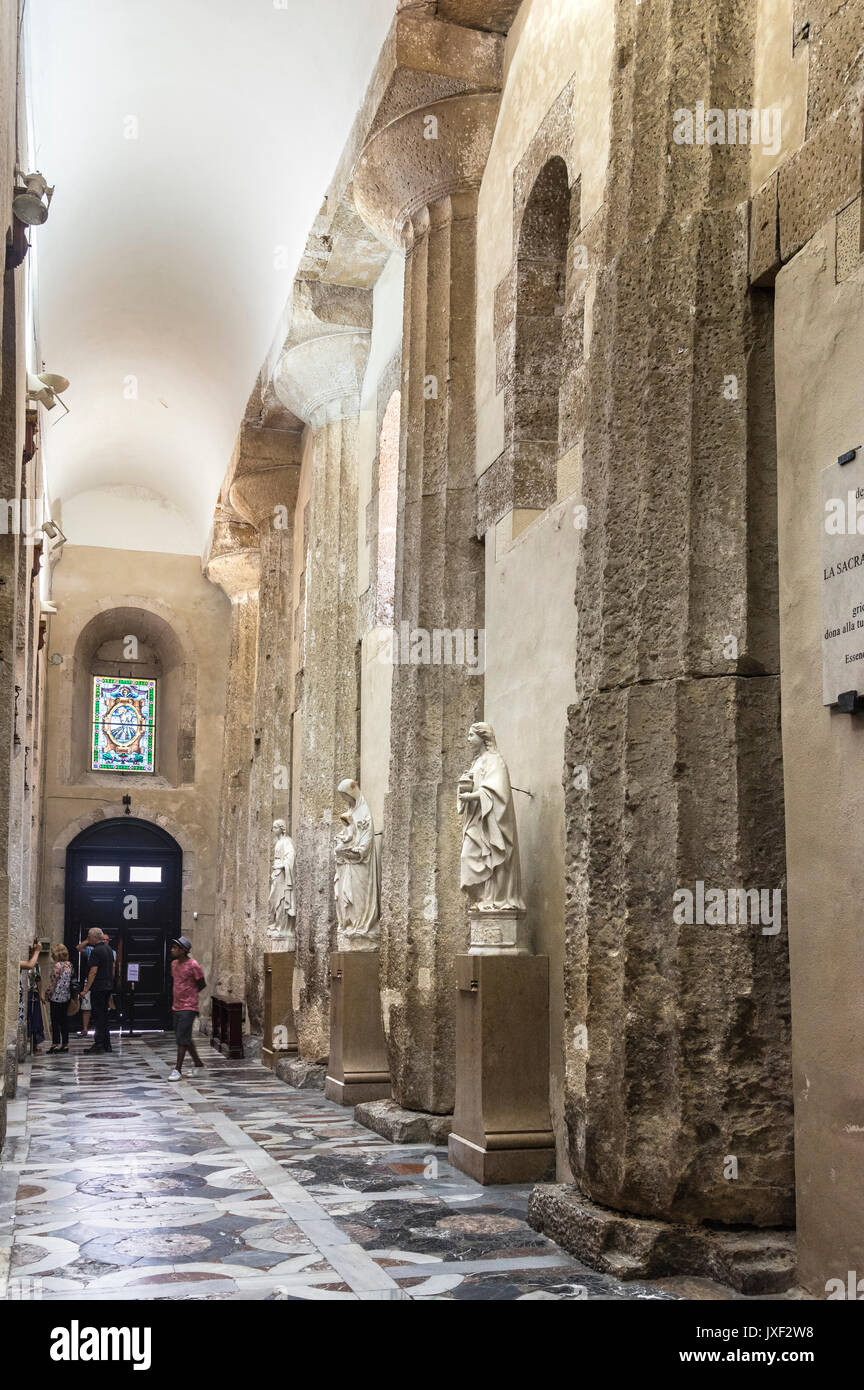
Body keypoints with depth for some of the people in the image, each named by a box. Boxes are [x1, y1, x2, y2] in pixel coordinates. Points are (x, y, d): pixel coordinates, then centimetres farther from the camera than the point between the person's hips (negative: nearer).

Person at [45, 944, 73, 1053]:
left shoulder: (57, 966, -15)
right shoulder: (69, 965, 7)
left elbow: (52, 982, -13)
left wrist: (47, 994, -2)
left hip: (56, 997, -7)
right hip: (67, 997, 7)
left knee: (55, 1021, -1)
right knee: (64, 1020, 10)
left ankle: (56, 1044, -2)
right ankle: (65, 1044, 12)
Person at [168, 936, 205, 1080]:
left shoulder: (193, 966, -15)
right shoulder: (174, 964, 8)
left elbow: (202, 985, -3)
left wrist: (189, 995, 7)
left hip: (188, 1008, -8)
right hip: (177, 1007, 8)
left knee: (183, 1038, -8)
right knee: (184, 1038, 13)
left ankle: (178, 1070, -4)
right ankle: (198, 1064, 26)